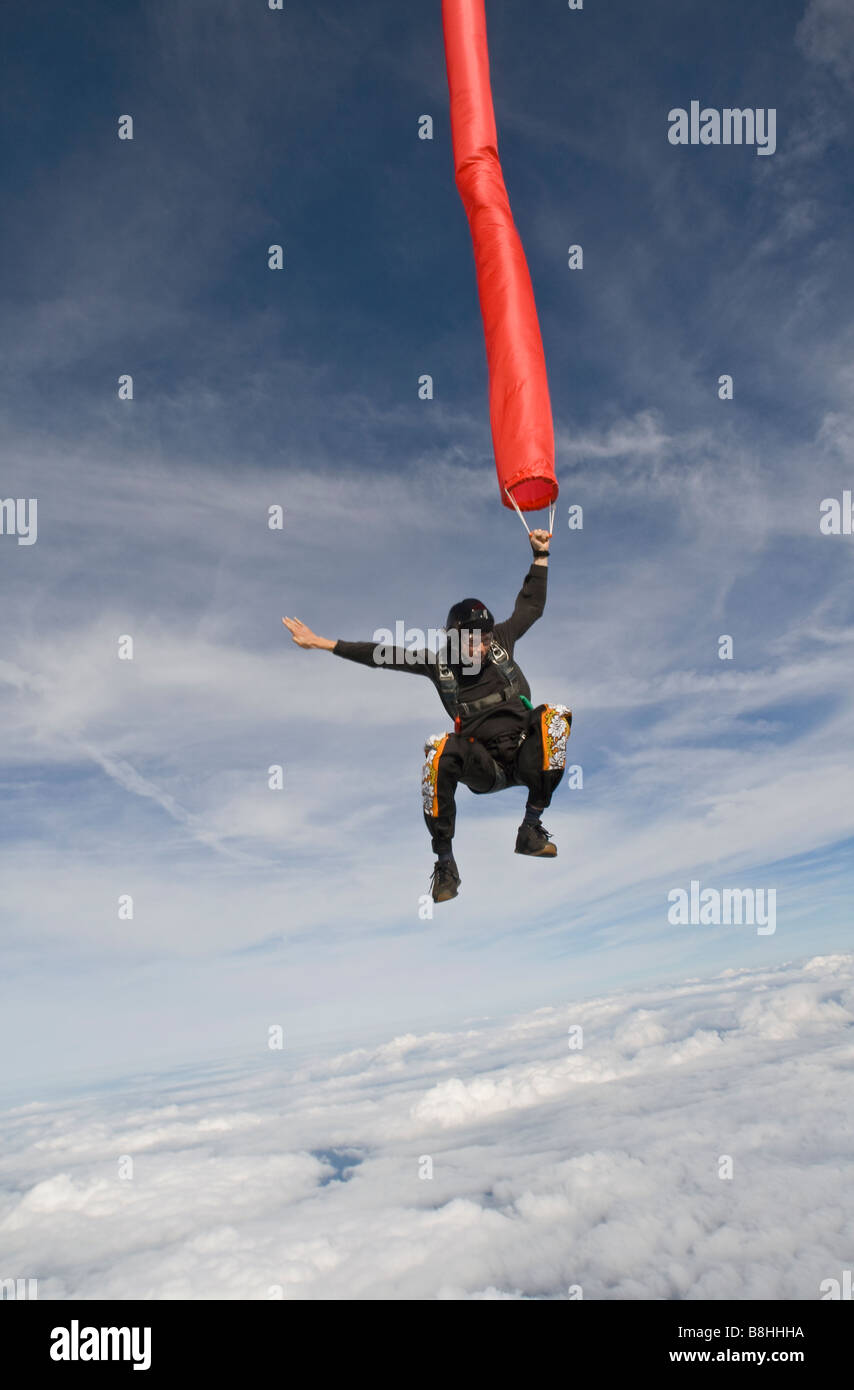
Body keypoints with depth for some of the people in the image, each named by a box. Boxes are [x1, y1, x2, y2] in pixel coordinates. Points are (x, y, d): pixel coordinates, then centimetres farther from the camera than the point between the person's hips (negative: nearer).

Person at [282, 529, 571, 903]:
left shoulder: (501, 641, 2)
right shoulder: (438, 663, -3)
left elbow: (531, 606, 14)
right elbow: (382, 654, -4)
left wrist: (540, 556, 11)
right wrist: (321, 642, -6)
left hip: (527, 759, 2)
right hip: (485, 770, -2)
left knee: (555, 715, -24)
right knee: (440, 748, -31)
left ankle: (531, 829, -15)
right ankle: (446, 864, -21)